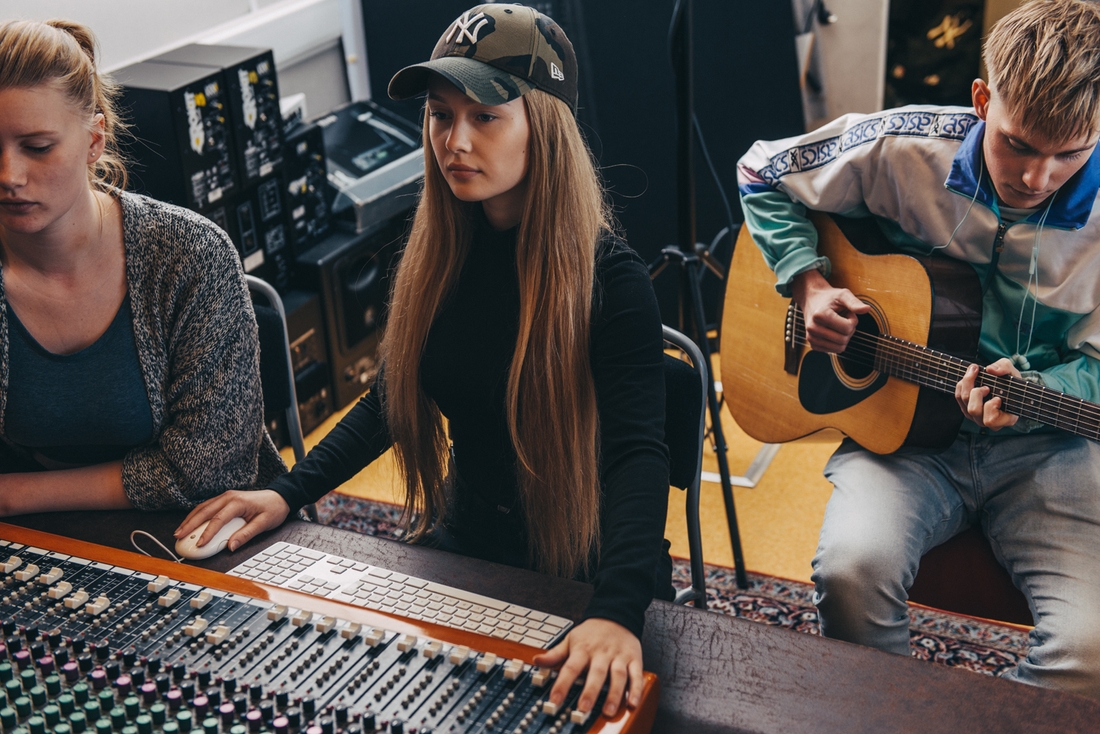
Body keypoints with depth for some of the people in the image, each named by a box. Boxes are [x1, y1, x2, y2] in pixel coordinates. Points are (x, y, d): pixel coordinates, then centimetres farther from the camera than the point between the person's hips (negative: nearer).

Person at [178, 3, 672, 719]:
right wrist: (288, 492, -1)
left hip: (579, 573, -5)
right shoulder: (441, 255, -2)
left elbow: (640, 453, -31)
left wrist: (618, 612, -47)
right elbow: (395, 394, 10)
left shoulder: (608, 276, -21)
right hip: (462, 544, 6)